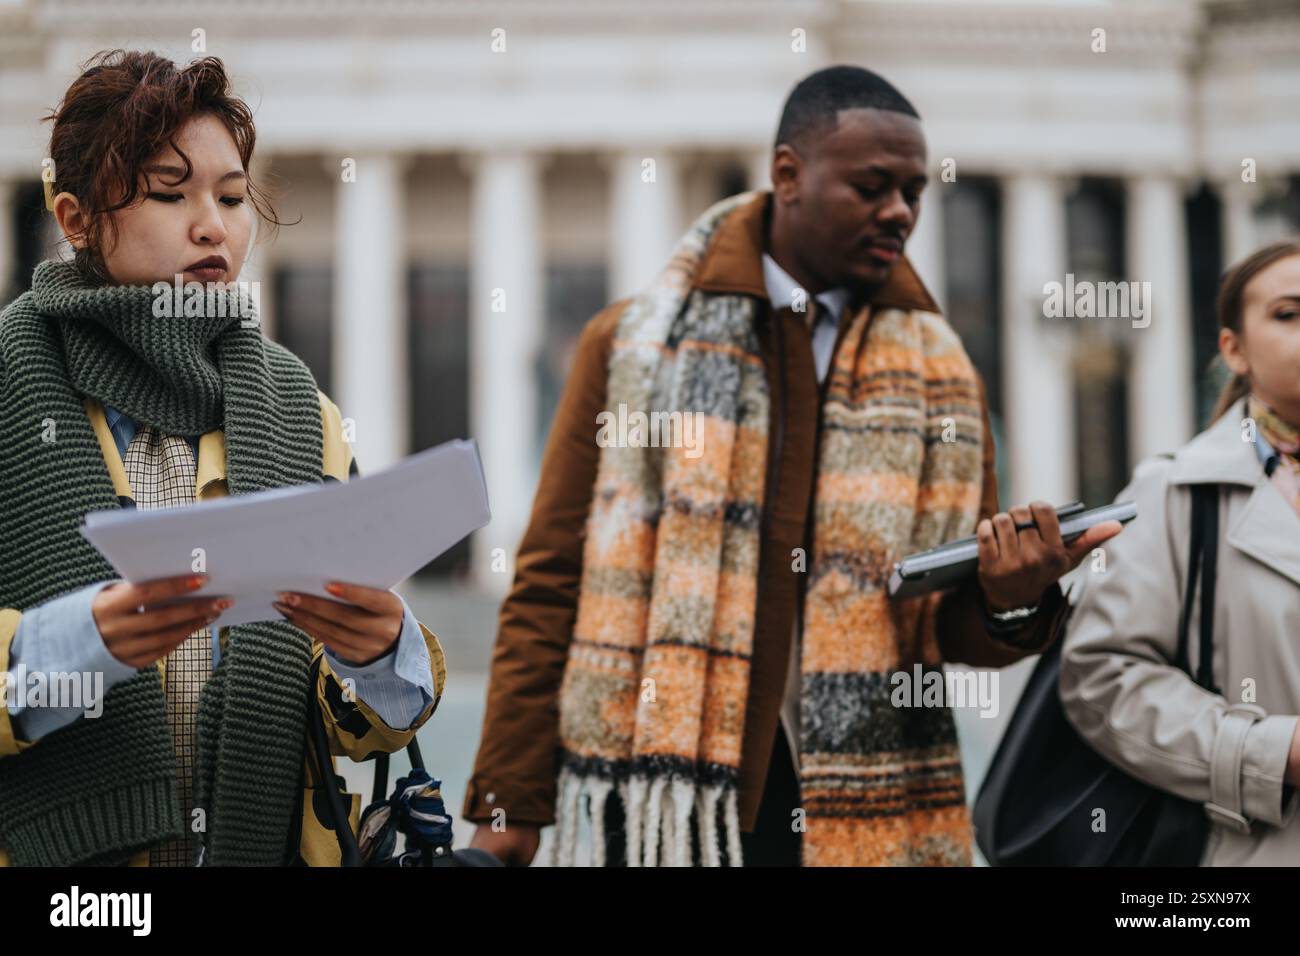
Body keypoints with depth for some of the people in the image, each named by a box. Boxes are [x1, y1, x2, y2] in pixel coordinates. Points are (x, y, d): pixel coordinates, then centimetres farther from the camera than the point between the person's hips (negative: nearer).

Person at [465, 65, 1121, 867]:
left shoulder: (938, 372, 9)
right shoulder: (635, 344, 1)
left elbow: (957, 624, 11)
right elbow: (551, 588, 1)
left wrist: (1010, 603, -12)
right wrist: (510, 804, -4)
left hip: (870, 810, 2)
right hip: (659, 805, -2)